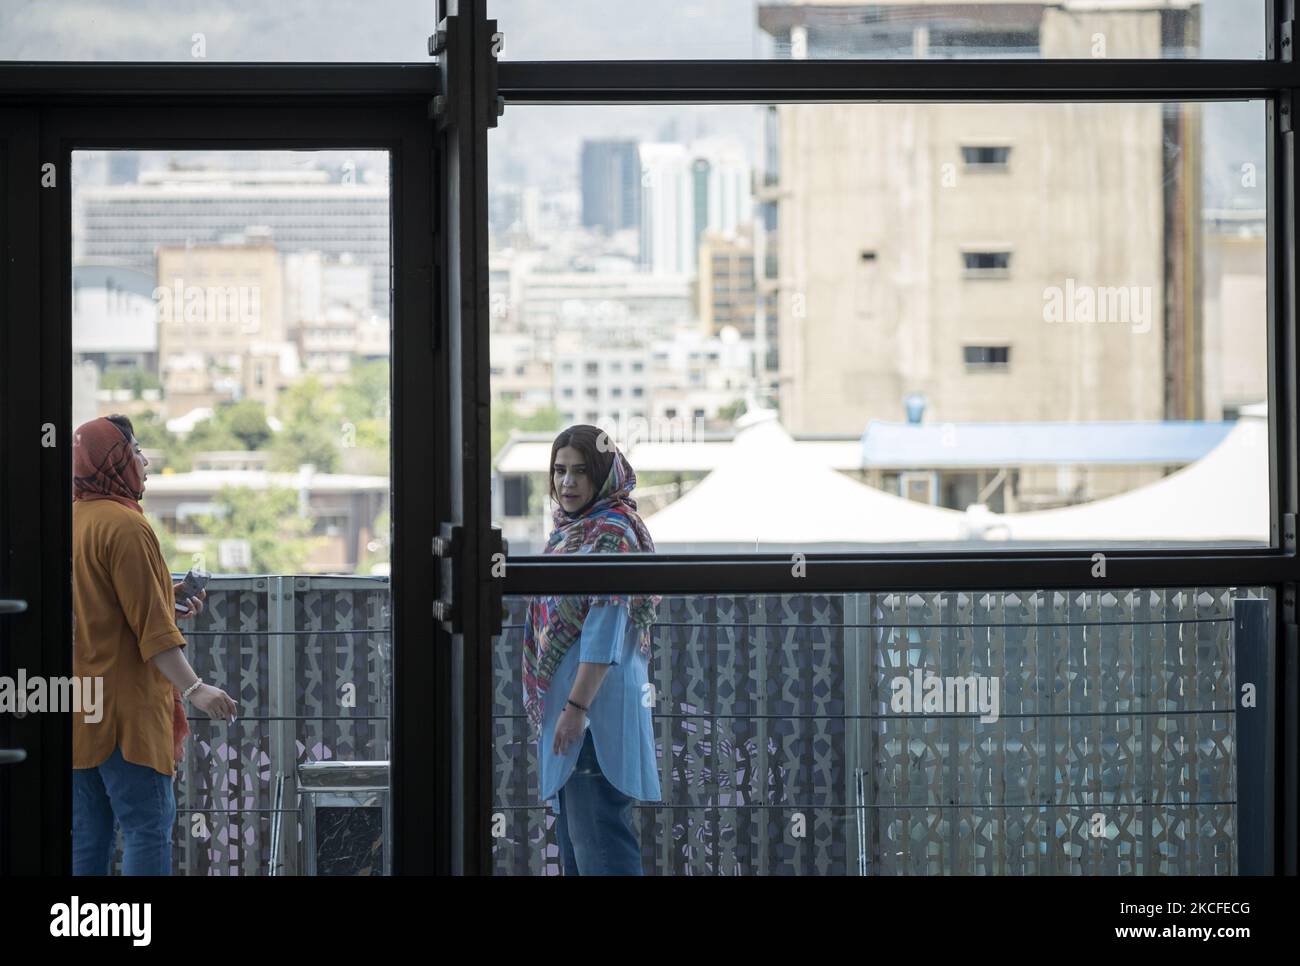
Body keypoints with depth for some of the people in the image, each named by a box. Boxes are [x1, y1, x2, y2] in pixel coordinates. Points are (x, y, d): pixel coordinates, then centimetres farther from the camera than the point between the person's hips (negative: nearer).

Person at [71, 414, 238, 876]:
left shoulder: (75, 521, 13)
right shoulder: (125, 526, -13)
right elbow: (152, 627, -18)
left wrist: (165, 604, 18)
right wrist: (194, 689, -21)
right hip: (124, 708, -9)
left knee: (88, 832, 9)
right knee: (148, 825, -9)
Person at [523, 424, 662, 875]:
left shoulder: (610, 533, -12)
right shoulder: (570, 531, 16)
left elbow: (606, 629, -19)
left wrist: (577, 707, -22)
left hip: (595, 703, -10)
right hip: (565, 703, 10)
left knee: (599, 840, -11)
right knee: (574, 836, 13)